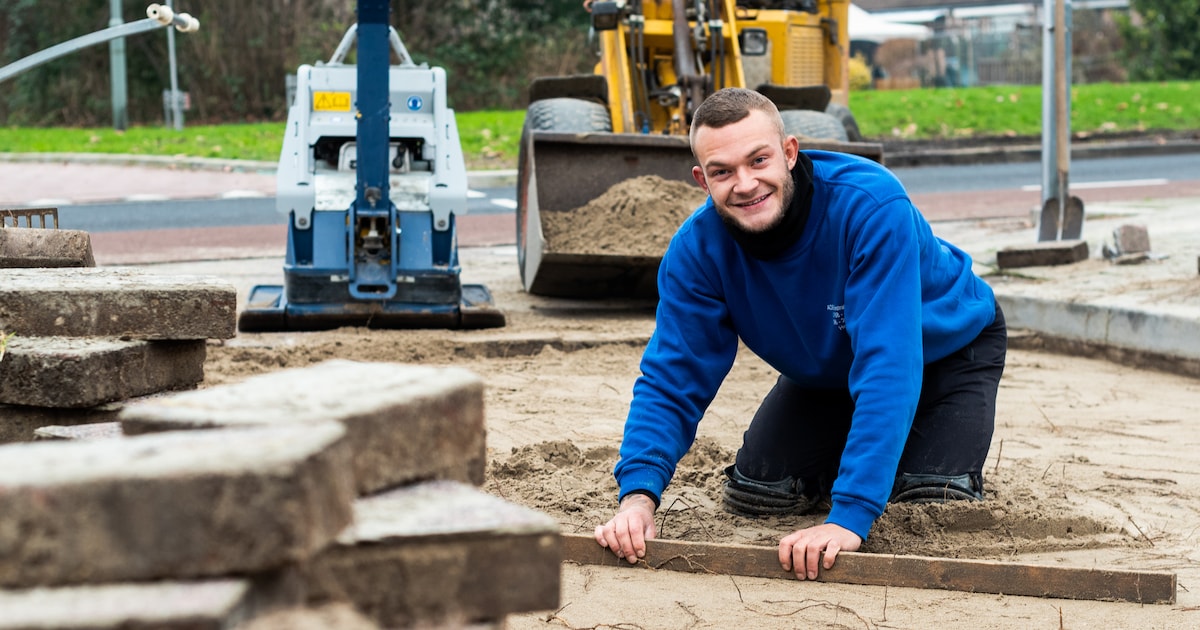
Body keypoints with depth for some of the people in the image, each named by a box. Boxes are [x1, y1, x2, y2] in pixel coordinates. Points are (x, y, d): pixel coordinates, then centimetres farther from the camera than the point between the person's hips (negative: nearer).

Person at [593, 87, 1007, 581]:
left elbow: (888, 367, -47)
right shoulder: (697, 251, -25)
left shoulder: (871, 206, -41)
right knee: (752, 494, -9)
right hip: (827, 369, 4)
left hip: (946, 350, -4)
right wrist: (638, 495, -44)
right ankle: (834, 468, 22)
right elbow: (671, 382, -24)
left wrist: (849, 517, -54)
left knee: (931, 508, -24)